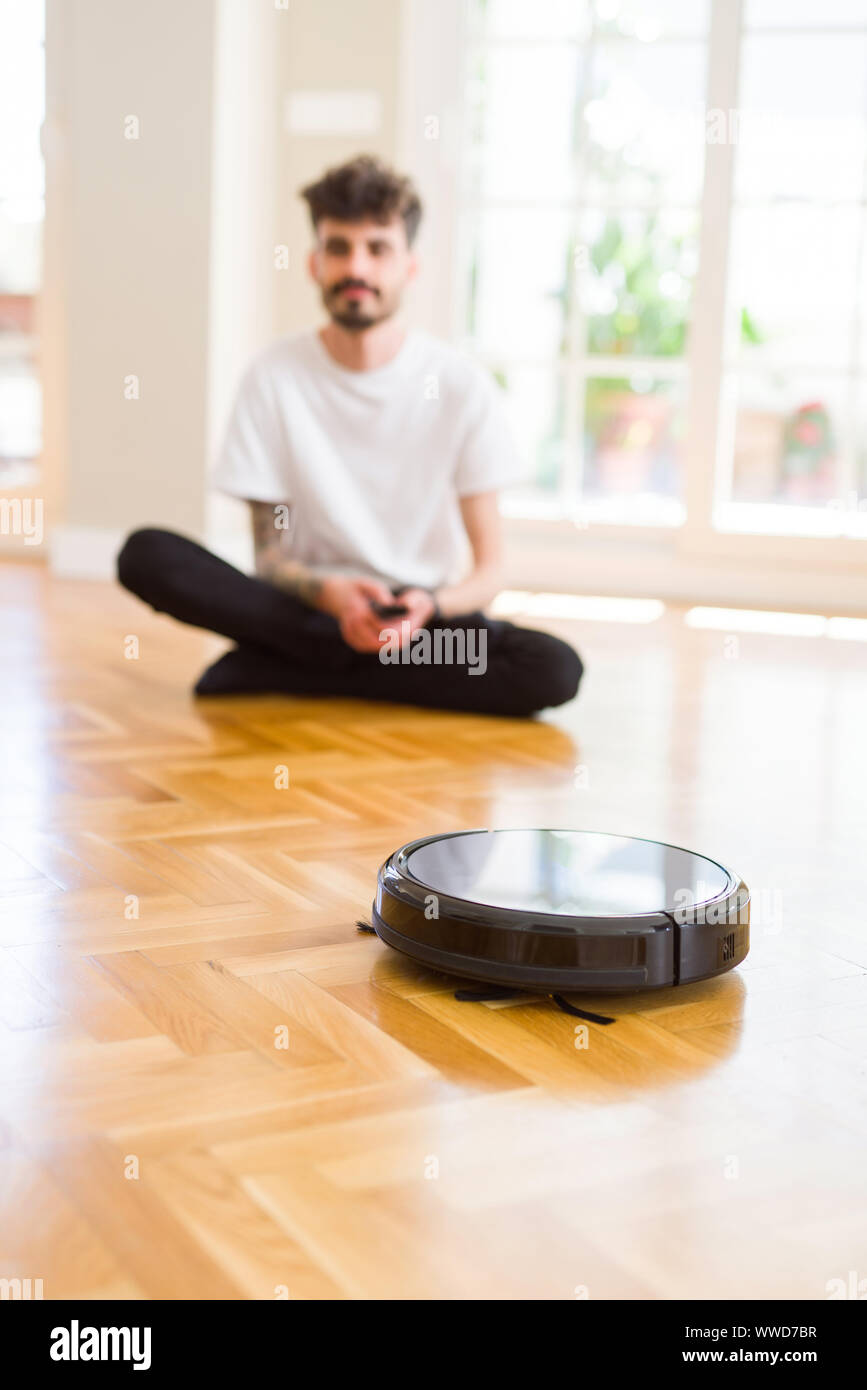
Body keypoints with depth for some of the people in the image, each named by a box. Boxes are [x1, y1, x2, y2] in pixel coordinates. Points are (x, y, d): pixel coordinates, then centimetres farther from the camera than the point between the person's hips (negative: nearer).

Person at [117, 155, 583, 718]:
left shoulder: (463, 386, -5)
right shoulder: (273, 377, -3)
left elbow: (488, 567, -3)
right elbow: (268, 554, -2)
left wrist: (430, 607, -25)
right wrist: (328, 593, -25)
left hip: (425, 615, 1)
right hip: (306, 606, 0)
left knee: (555, 670, -31)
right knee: (145, 554, -25)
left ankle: (268, 672, -21)